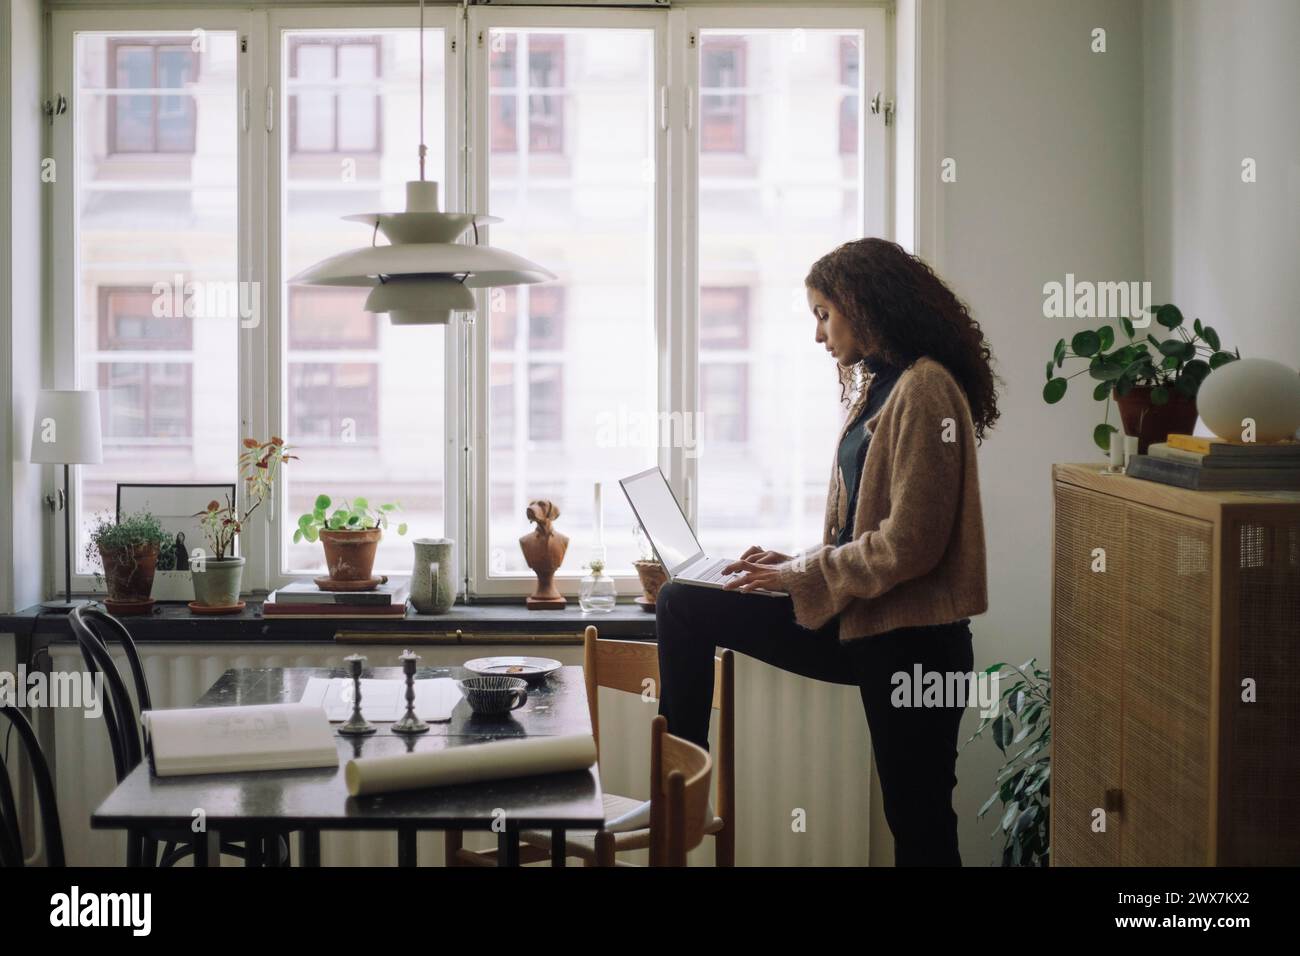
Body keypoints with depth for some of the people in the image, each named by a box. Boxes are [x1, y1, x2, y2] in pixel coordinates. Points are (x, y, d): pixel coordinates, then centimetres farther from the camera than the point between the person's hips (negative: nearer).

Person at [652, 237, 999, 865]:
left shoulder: (924, 388, -14)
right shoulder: (876, 388, 15)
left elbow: (910, 542, -20)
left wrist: (801, 574, -12)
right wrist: (791, 563, 5)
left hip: (910, 641, -9)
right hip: (858, 624, 9)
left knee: (919, 824, 0)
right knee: (682, 606, 3)